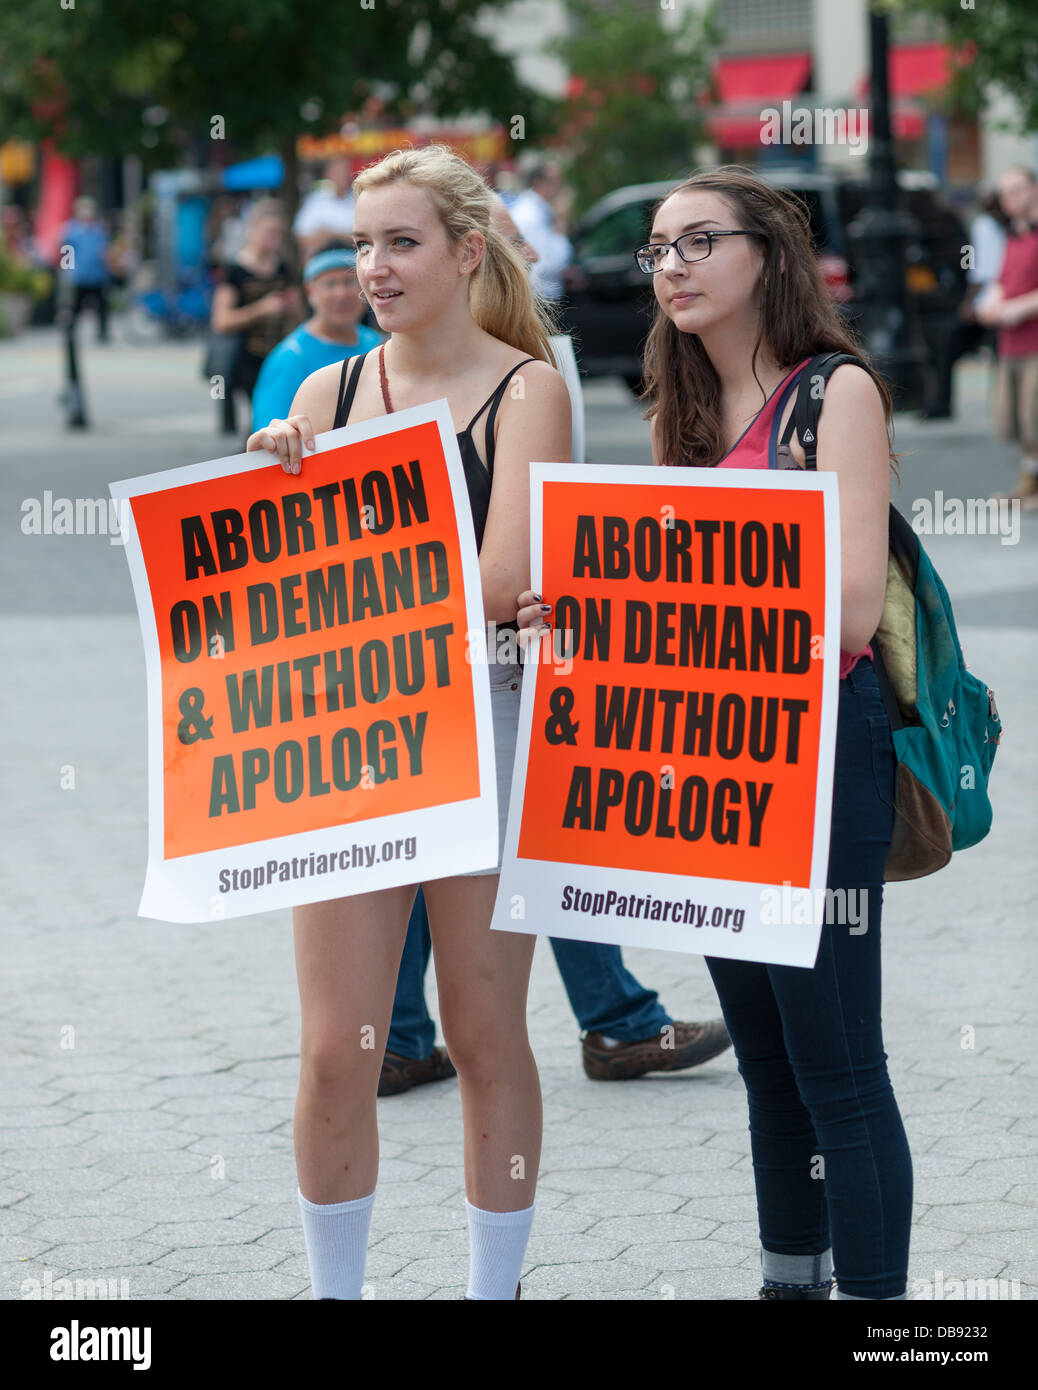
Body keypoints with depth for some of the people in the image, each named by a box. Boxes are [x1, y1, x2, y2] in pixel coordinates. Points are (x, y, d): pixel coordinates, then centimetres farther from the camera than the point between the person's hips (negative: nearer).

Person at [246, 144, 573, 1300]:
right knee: (335, 1051, 0)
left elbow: (502, 580, -14)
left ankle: (495, 1288, 20)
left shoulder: (525, 389, -3)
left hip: (484, 729, -3)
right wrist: (275, 478, -13)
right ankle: (335, 1290, 13)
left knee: (485, 1038, 7)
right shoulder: (327, 392, 9)